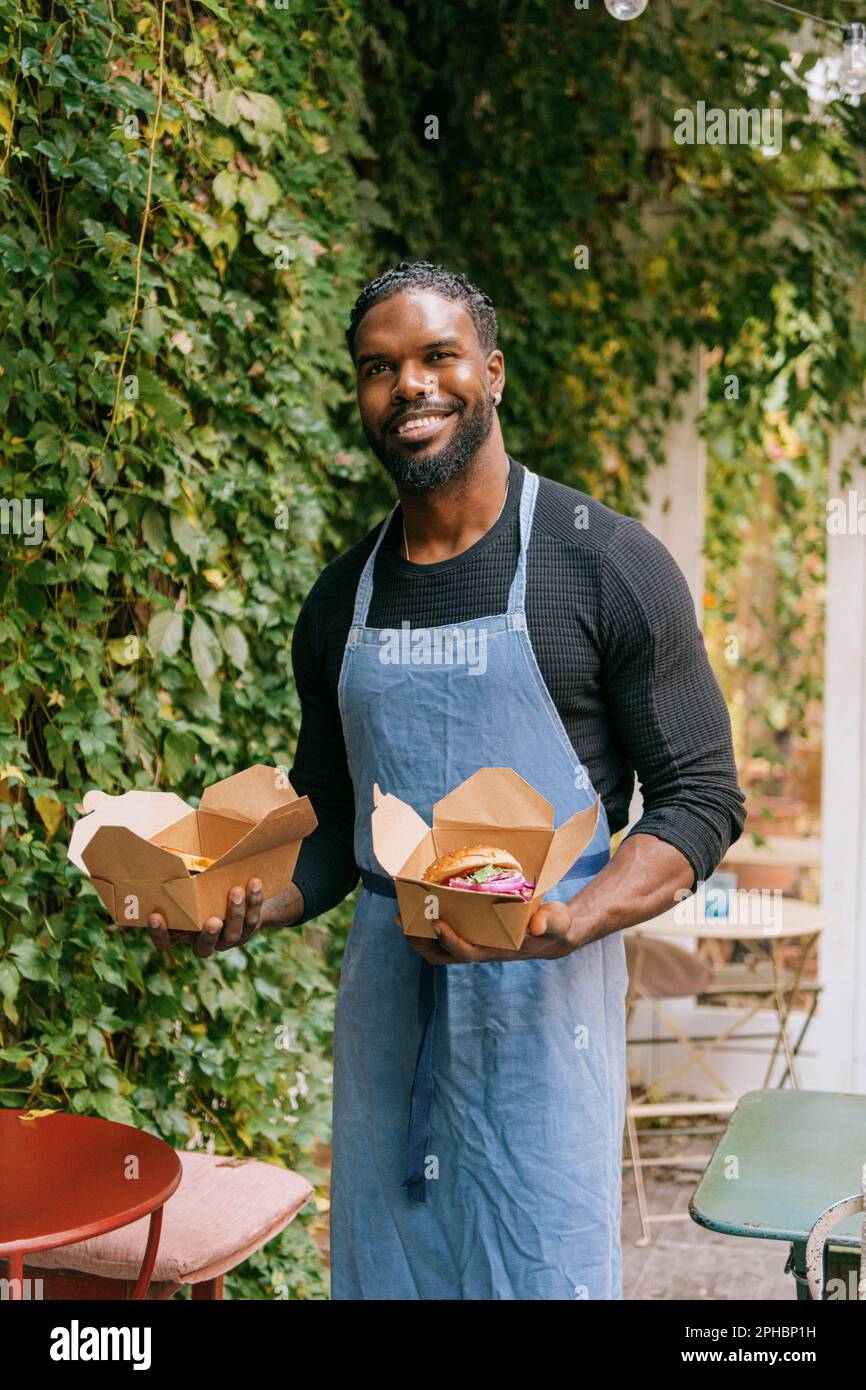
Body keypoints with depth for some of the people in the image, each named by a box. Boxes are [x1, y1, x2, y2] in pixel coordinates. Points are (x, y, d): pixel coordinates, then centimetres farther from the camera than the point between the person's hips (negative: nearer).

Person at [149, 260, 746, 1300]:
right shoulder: (342, 601, 11)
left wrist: (568, 925, -21)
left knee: (542, 1274, -1)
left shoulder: (607, 564, -4)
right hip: (383, 994, 5)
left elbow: (702, 796, -5)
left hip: (539, 995, -4)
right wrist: (243, 907, -3)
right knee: (383, 1272, 11)